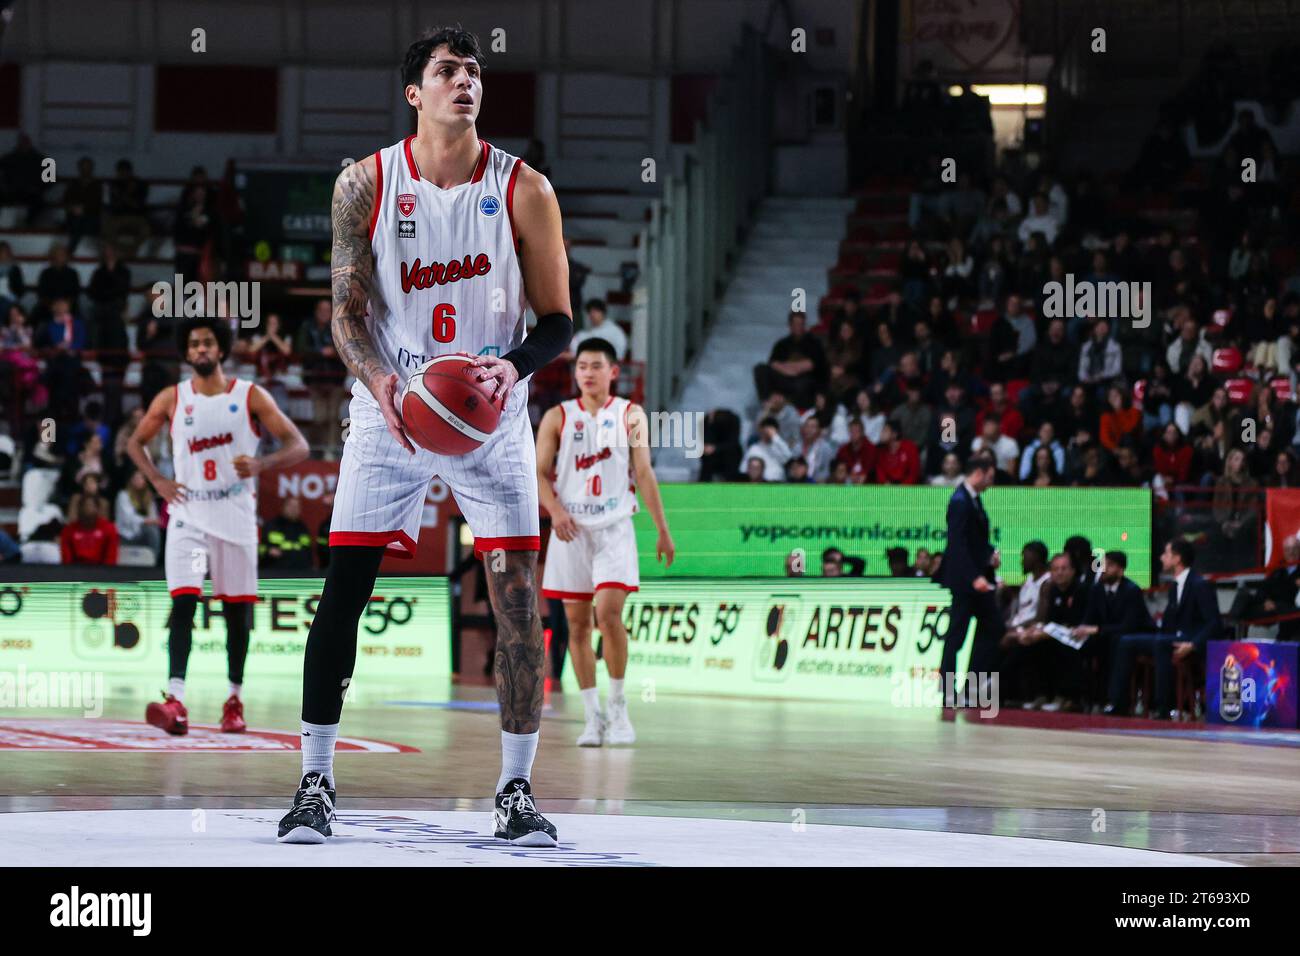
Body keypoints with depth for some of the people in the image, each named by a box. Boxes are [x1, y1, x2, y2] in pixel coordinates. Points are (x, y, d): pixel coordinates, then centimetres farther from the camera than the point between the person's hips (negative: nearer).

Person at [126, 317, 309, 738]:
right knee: (183, 602, -15)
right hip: (188, 516, 0)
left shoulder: (250, 396, -2)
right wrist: (158, 481, 0)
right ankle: (175, 702, -25)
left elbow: (298, 446, -4)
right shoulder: (172, 399, 3)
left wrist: (260, 465, -22)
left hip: (236, 517, 0)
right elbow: (135, 442, 17)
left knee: (236, 610, 7)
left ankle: (234, 699, 22)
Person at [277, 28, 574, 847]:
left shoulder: (523, 189, -5)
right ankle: (316, 783, 5)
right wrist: (378, 381, -22)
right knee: (342, 595, -5)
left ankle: (517, 790, 4)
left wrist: (514, 366, -23)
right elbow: (347, 311, -2)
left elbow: (559, 320, -2)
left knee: (519, 601, -6)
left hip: (492, 417, 0)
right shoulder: (367, 185, -3)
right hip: (392, 413, 0)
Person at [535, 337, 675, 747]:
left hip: (614, 528, -2)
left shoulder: (630, 415, 4)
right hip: (571, 529, 2)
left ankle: (618, 705, -2)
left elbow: (644, 474, 5)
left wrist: (663, 530, 2)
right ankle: (592, 715, 8)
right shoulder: (558, 417, 5)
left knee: (609, 613, -16)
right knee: (577, 623, 2)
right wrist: (555, 510, -15)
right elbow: (540, 473, 3)